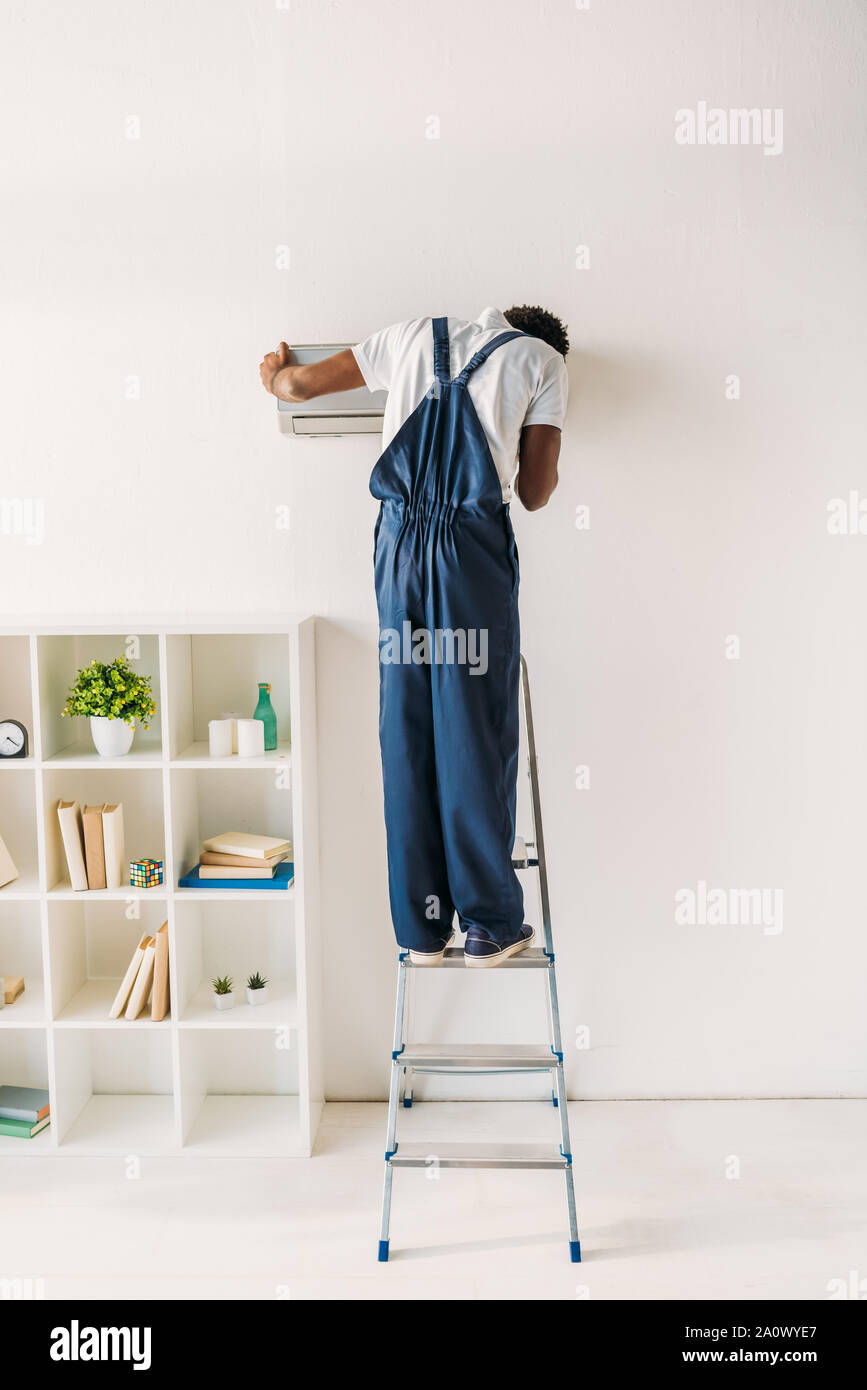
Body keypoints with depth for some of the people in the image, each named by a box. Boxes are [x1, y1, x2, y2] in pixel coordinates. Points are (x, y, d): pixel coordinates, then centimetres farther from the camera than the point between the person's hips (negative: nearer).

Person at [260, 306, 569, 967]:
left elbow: (303, 384, 25)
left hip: (400, 540, 3)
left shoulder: (414, 335, 23)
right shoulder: (545, 360, 15)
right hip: (475, 544, -3)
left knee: (407, 734, 5)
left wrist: (274, 376, 49)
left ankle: (422, 926, 12)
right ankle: (490, 925, 9)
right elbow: (535, 494, 12)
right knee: (479, 733, 1)